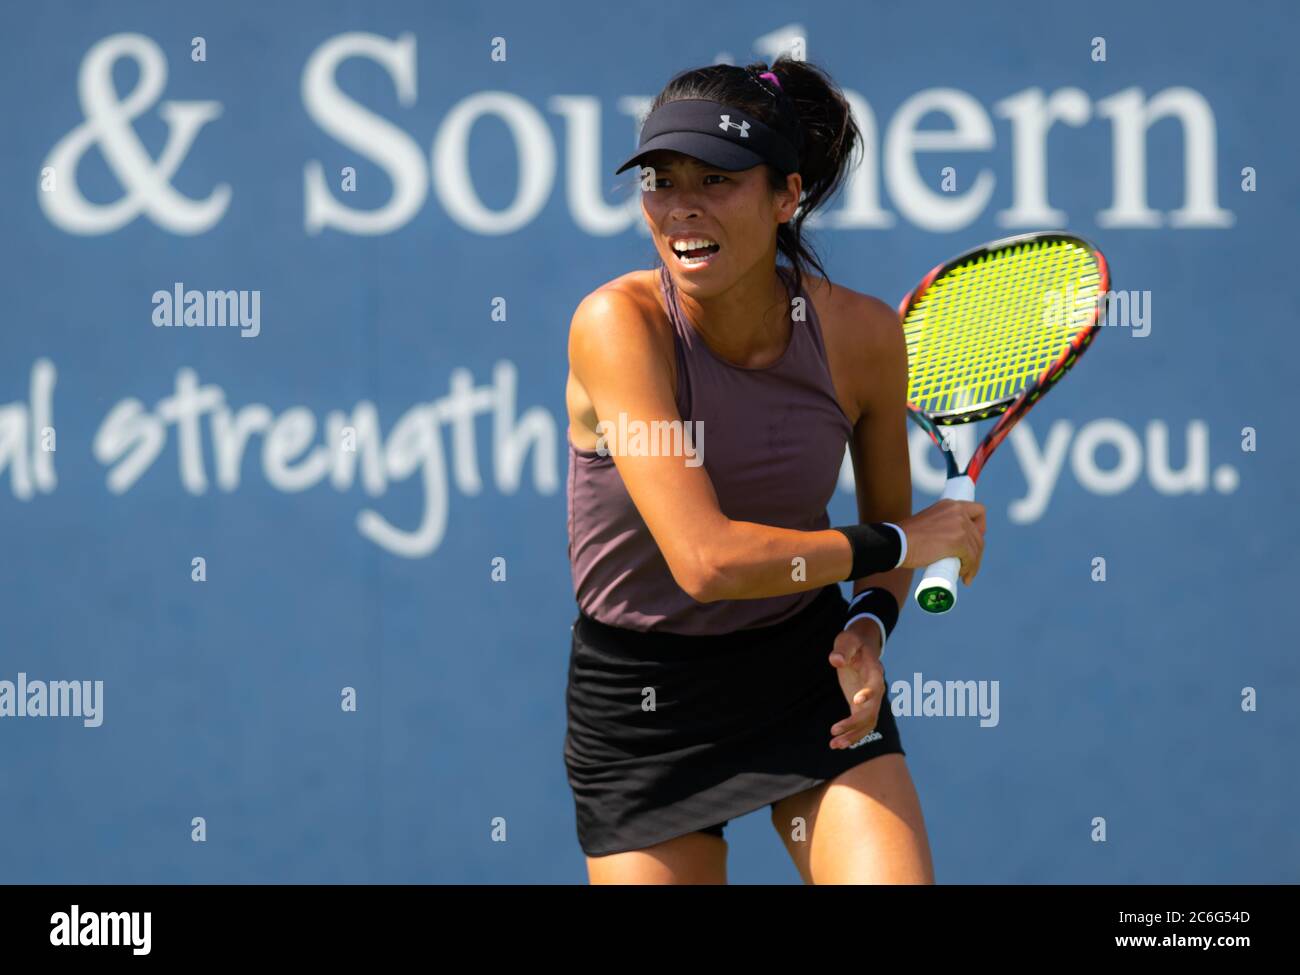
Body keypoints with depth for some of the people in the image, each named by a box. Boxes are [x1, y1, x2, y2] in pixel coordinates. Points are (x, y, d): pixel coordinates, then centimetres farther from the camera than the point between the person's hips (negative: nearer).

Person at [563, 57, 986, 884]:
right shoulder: (617, 324, -22)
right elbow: (706, 560, -30)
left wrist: (871, 625, -11)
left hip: (812, 670, 2)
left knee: (894, 877, -15)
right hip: (639, 697, -2)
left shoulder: (864, 334, -10)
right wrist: (901, 541, -19)